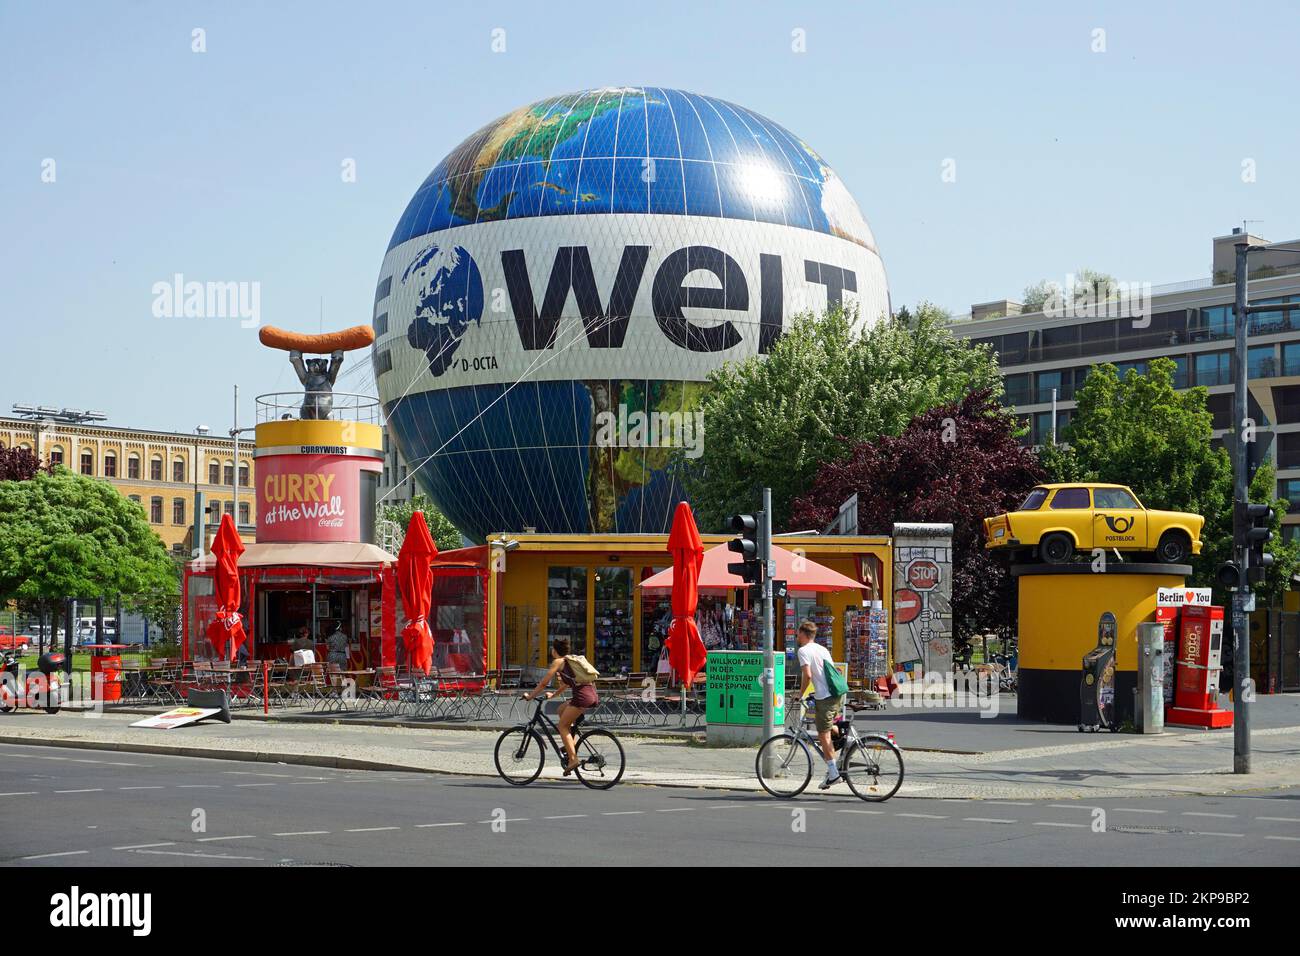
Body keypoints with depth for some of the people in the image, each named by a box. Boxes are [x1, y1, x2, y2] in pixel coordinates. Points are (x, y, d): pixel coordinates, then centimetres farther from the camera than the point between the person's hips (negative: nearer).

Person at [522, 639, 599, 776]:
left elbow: (543, 683, 4)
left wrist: (531, 696, 15)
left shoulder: (558, 662, 3)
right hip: (593, 694, 8)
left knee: (562, 725, 2)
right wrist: (553, 694, 45)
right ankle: (571, 744, 22)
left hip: (583, 696, -8)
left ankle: (573, 759, -11)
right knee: (562, 710, 27)